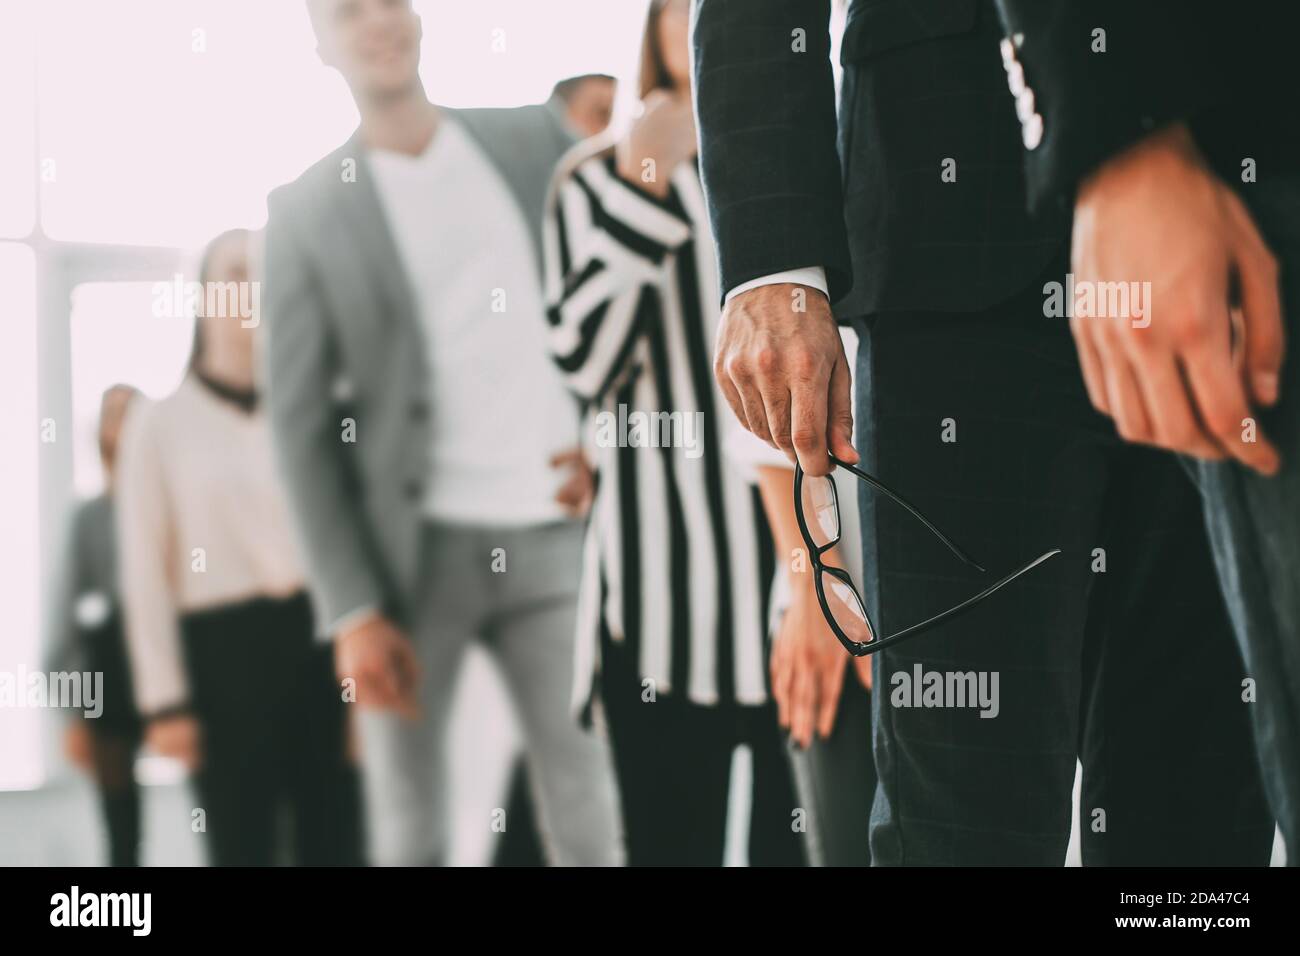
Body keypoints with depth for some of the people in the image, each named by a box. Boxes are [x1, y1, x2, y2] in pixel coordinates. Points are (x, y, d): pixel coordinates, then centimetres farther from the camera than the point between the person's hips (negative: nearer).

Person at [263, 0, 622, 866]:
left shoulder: (536, 141, 10)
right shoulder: (307, 214, 4)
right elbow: (303, 427, -1)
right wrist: (351, 609, -9)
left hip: (556, 531, 1)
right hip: (414, 546, -1)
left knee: (592, 824, 0)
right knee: (409, 836, 2)